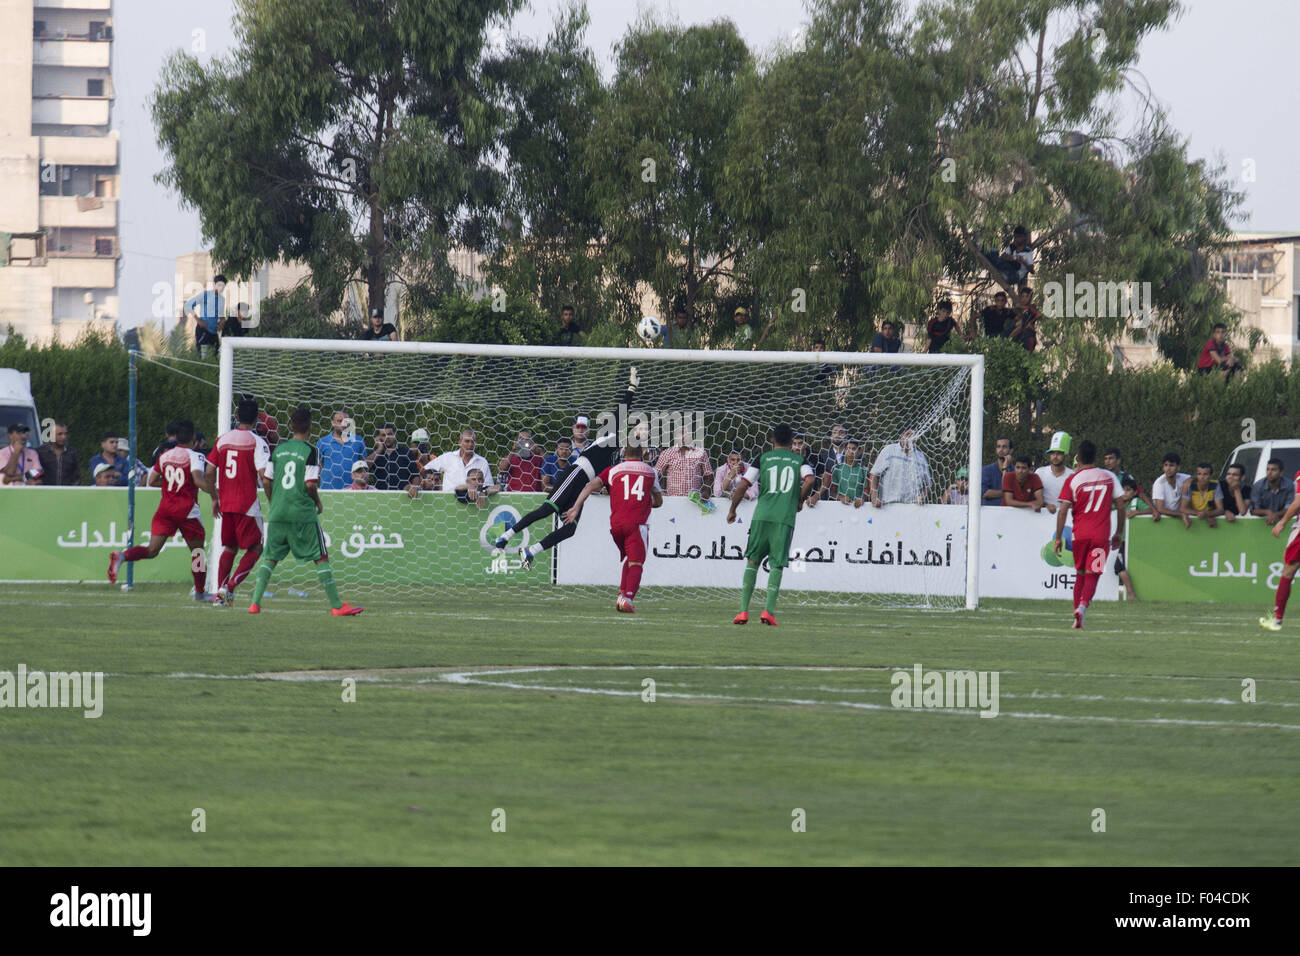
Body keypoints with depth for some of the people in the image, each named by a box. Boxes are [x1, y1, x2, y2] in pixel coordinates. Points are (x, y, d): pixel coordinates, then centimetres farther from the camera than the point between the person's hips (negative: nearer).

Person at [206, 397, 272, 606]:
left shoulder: (222, 440, 6)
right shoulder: (257, 442, -9)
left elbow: (210, 473, 8)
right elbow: (264, 474, -17)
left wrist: (214, 498, 20)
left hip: (225, 503, 5)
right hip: (248, 504, -5)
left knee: (229, 548, 19)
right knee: (255, 548, 5)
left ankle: (219, 591, 12)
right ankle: (229, 587, -10)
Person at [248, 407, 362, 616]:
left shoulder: (279, 449, 7)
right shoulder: (310, 451, -7)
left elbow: (266, 481, 7)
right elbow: (310, 484, -13)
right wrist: (319, 504, 4)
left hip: (278, 512, 4)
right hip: (303, 513, -4)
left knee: (270, 557, 11)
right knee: (321, 558, 3)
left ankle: (255, 602, 1)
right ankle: (336, 605, 3)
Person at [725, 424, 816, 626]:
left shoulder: (763, 458, 11)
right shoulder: (799, 460, 11)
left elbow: (743, 485, 5)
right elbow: (810, 480, -8)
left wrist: (732, 510, 17)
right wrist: (799, 501, 8)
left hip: (762, 516, 0)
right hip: (785, 518, 0)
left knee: (752, 561, 9)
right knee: (777, 565, 3)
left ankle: (743, 611, 4)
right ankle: (768, 611, -9)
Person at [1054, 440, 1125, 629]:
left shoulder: (1072, 480, -1)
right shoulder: (1109, 477, 4)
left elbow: (1063, 510, -6)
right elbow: (1120, 506, 6)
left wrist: (1058, 538, -2)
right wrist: (1119, 533, 16)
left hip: (1080, 534, 0)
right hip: (1101, 535, 0)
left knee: (1080, 575, 15)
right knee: (1092, 576, 0)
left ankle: (1077, 620, 14)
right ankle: (1082, 606, -26)